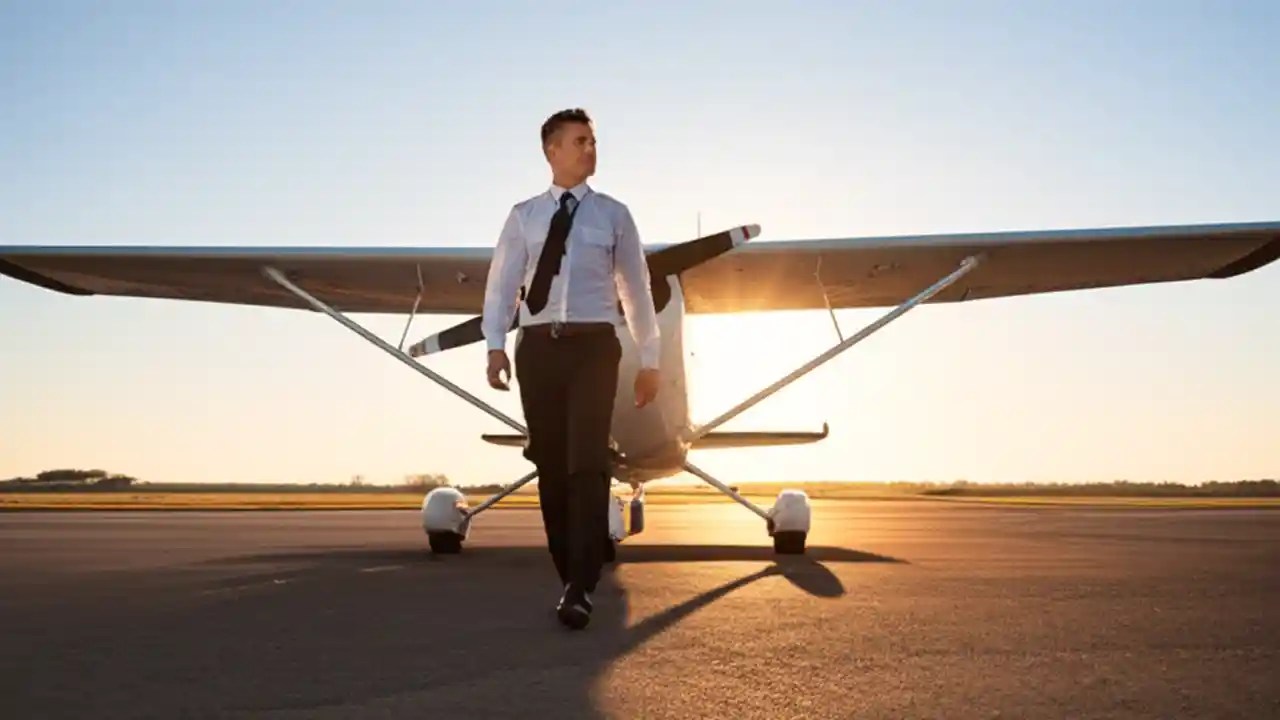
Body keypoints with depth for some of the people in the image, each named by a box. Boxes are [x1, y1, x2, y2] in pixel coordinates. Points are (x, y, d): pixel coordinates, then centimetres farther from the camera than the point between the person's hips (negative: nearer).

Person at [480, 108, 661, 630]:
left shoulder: (613, 215, 9)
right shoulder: (524, 215, 11)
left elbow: (636, 288, 11)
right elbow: (502, 283, 5)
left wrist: (649, 361, 9)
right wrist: (496, 346, -10)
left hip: (593, 346, -1)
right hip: (539, 347, 2)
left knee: (587, 464, -11)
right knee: (551, 465, 6)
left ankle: (580, 588, -10)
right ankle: (569, 576, 19)